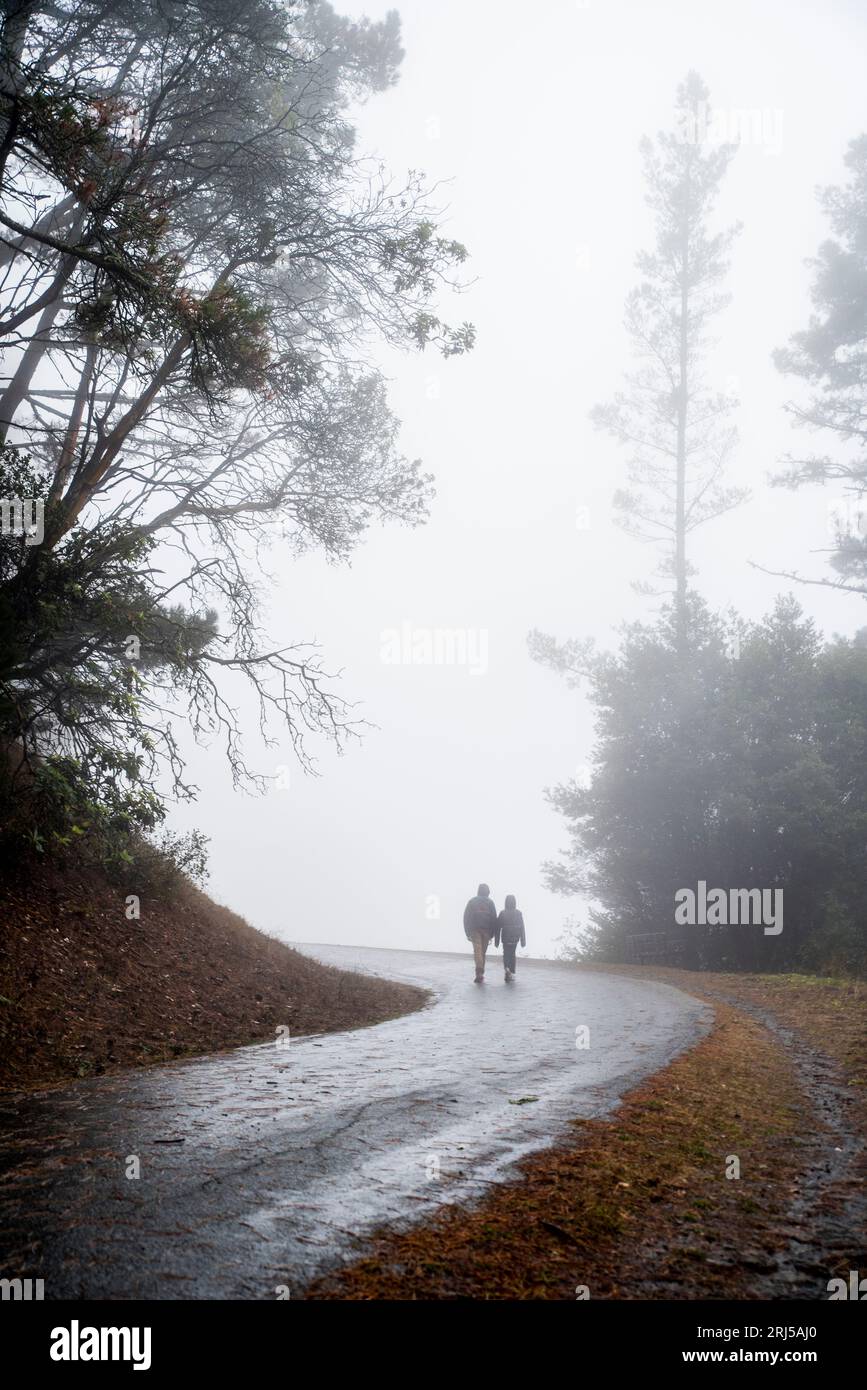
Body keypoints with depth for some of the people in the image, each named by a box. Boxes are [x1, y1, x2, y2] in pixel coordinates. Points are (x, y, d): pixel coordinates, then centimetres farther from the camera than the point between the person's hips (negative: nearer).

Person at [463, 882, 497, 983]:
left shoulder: (472, 901, 6)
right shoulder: (490, 902, 5)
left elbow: (466, 918, 4)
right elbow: (494, 919, 3)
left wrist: (467, 933, 7)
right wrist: (492, 933, 7)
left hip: (475, 930, -1)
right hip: (486, 930, 1)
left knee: (477, 951, -7)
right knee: (483, 951, 11)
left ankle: (479, 973, -25)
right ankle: (481, 975, 15)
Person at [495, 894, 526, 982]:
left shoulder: (502, 913, -5)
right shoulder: (519, 913, -2)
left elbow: (498, 928, -3)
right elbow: (522, 928, -1)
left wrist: (496, 940, 4)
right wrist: (523, 940, 5)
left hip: (505, 938, -2)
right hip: (515, 938, 2)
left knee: (506, 954, 6)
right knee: (512, 954, 16)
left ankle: (506, 968, -22)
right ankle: (512, 973, 17)